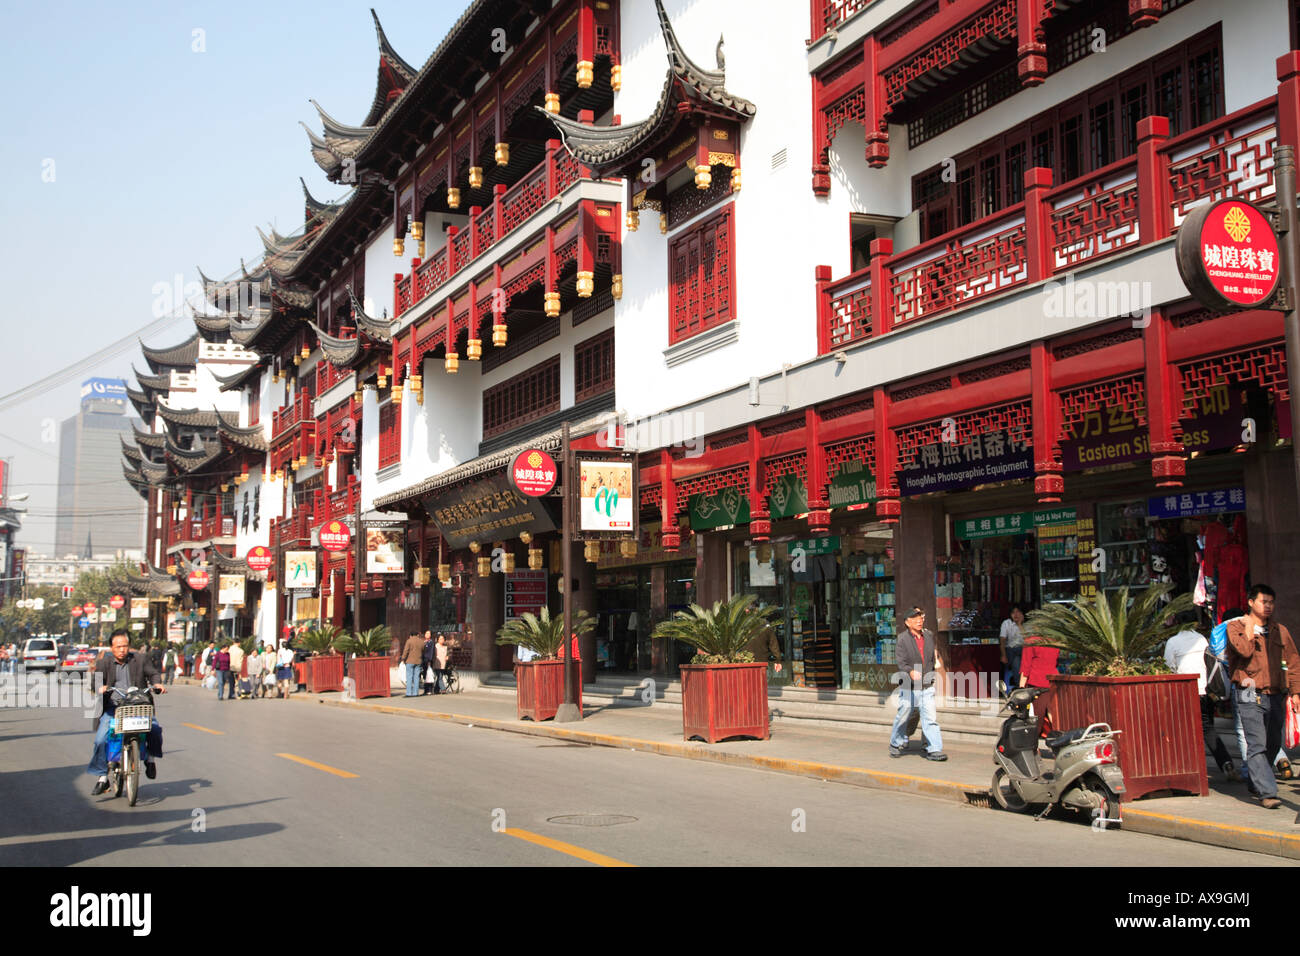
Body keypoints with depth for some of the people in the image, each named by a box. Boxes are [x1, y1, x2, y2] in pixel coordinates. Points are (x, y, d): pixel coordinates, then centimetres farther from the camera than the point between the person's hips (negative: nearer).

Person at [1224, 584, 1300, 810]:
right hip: (1251, 696, -5)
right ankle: (1267, 793, -16)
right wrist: (1250, 626, -6)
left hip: (1276, 696, 5)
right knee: (1257, 745, -13)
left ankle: (1255, 785, 27)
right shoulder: (1235, 627, 1)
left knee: (1273, 745, 10)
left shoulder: (1280, 631, 13)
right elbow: (1245, 650, -17)